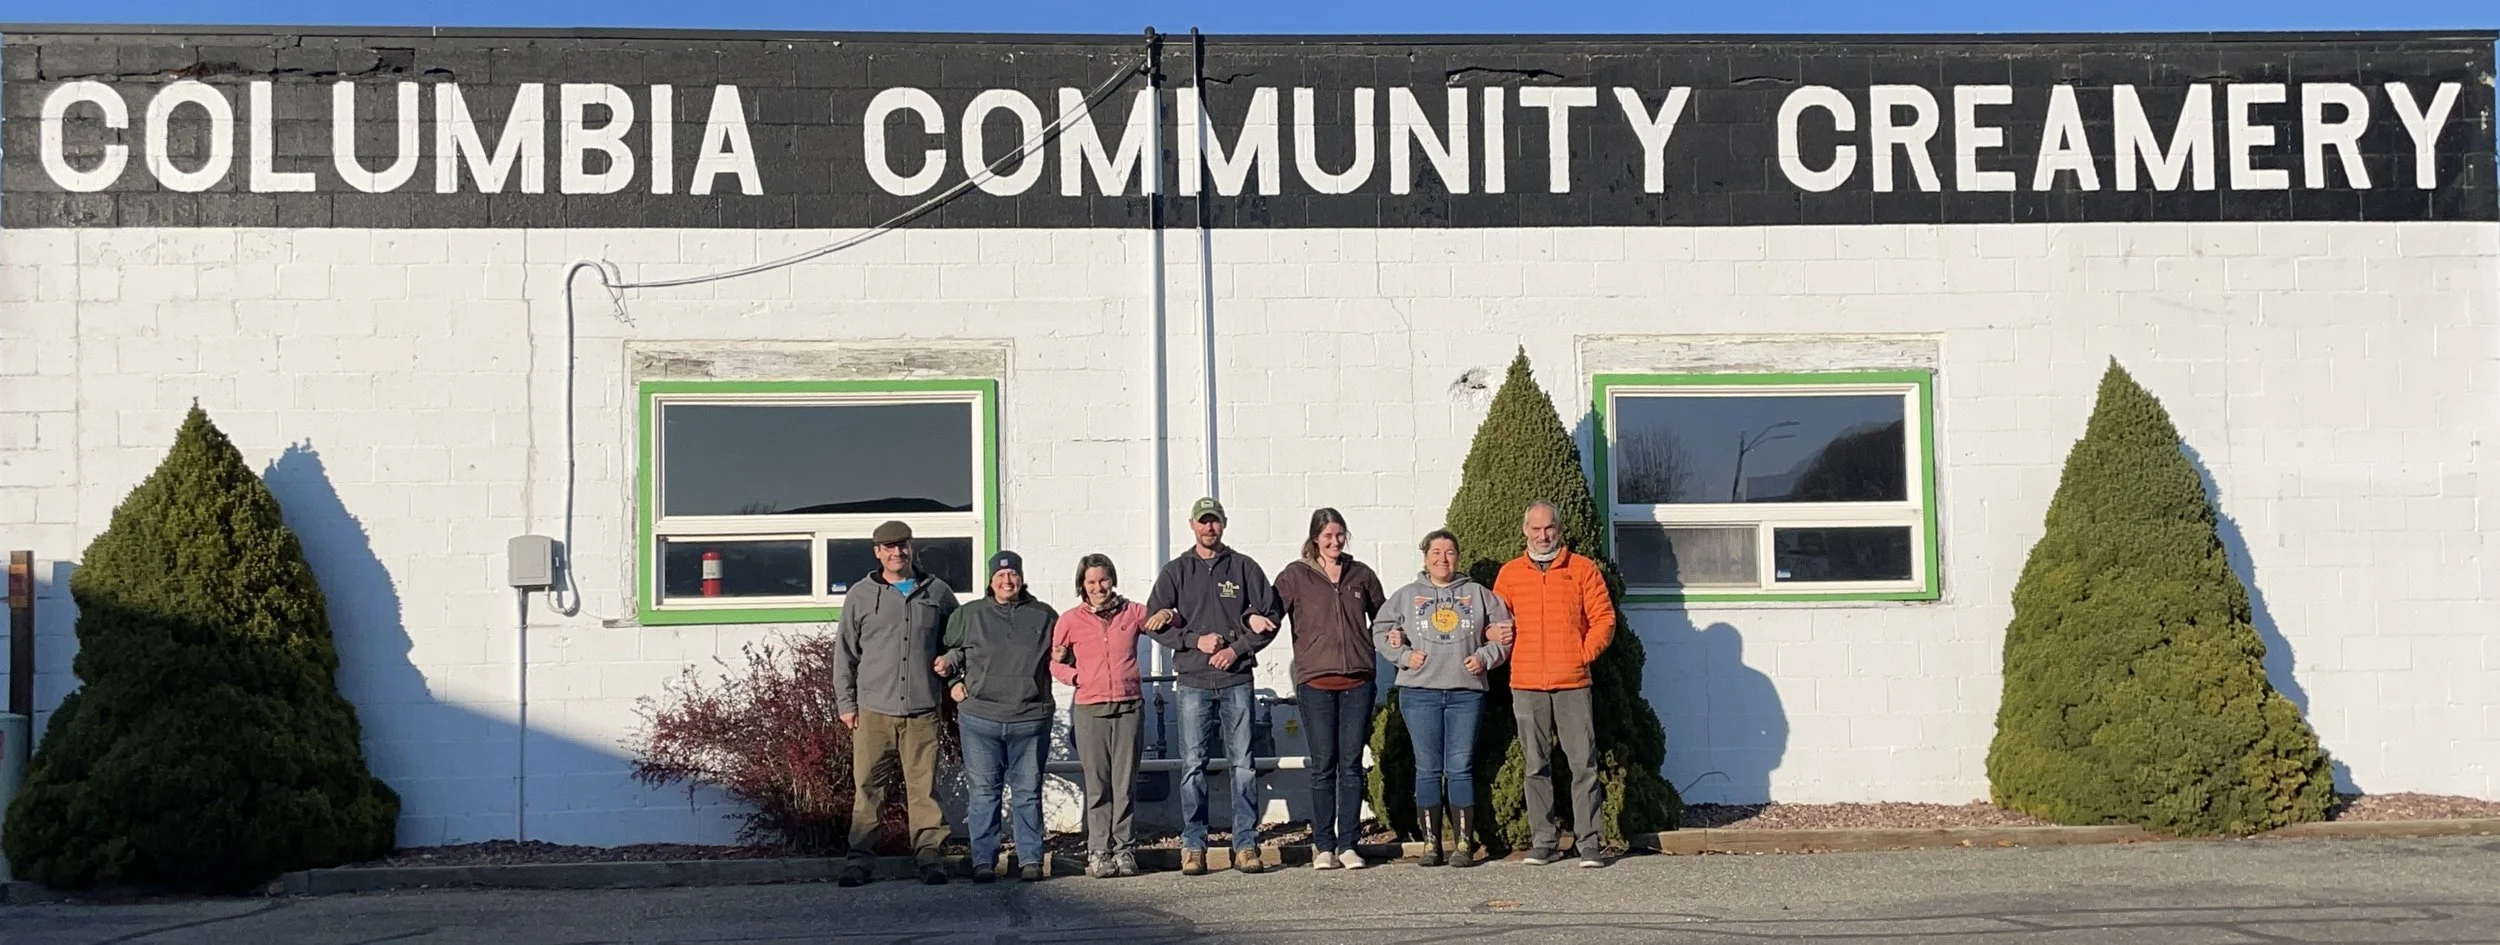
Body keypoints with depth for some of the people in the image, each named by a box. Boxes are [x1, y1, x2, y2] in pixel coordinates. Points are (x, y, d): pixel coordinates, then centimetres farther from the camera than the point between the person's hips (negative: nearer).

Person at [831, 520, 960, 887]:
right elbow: (845, 654, 11)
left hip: (922, 711, 0)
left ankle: (929, 854, 5)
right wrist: (845, 703, 6)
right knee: (867, 787, 1)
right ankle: (860, 857, 7)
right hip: (873, 710, 0)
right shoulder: (860, 595, 8)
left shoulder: (937, 592, 10)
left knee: (924, 786, -1)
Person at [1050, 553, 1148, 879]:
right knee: (1097, 785, 0)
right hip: (1090, 711, -1)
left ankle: (1124, 849, 6)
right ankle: (1098, 852, 3)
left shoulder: (1132, 612, 8)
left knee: (1125, 784, 1)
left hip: (1129, 708, 1)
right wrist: (1074, 676, -3)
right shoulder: (1071, 620, 6)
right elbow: (1054, 661, 15)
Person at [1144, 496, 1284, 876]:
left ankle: (1246, 846, 3)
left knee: (1243, 765, -1)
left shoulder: (1244, 567, 8)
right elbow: (1153, 622, 4)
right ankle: (1193, 848, 3)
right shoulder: (1176, 571, 9)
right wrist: (1195, 640, -9)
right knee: (1193, 766, -1)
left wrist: (1238, 648, -7)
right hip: (1193, 681, 0)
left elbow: (1271, 616, 5)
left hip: (1237, 679, 0)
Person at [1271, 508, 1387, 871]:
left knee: (1352, 765, 3)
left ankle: (1348, 844, 8)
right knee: (1323, 765, -1)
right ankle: (1323, 846, 6)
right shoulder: (1296, 575, 5)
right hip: (1315, 680, -2)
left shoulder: (1361, 574, 13)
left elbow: (1382, 616, 25)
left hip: (1357, 680, 2)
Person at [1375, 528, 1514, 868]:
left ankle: (1465, 844, 2)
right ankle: (1431, 843, 6)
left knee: (1461, 768, -2)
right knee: (1428, 769, 1)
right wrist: (1404, 656, -3)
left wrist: (1485, 658, -3)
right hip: (1419, 691, 0)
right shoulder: (1406, 596, 11)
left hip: (1466, 691, 0)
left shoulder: (1478, 594, 12)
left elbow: (1503, 633, 12)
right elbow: (1380, 632, 11)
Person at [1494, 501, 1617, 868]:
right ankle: (1542, 840, 11)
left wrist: (1583, 654, -2)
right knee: (1536, 766, 5)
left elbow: (1604, 618, 5)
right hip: (1526, 685, 2)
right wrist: (1512, 656, 2)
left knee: (1583, 764, -3)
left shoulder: (1583, 569, 6)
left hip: (1573, 684, -1)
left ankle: (1587, 843, 2)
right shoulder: (1509, 573, 11)